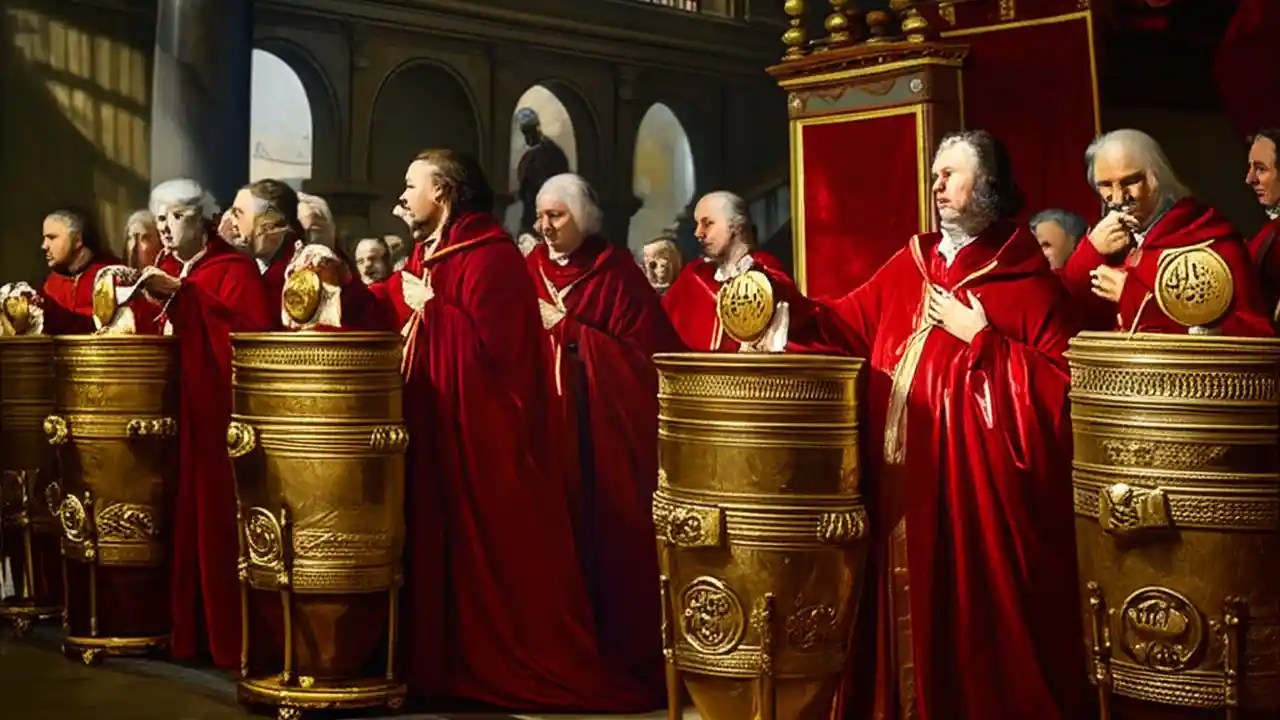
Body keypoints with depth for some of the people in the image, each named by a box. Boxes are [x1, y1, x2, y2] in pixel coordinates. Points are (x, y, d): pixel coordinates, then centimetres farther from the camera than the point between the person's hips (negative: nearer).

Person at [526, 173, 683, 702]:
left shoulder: (616, 272, -1)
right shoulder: (530, 270, 12)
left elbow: (643, 349, -7)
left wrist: (566, 328, -10)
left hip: (606, 424, -3)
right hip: (548, 420, 3)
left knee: (606, 532, -4)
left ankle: (619, 654, 5)